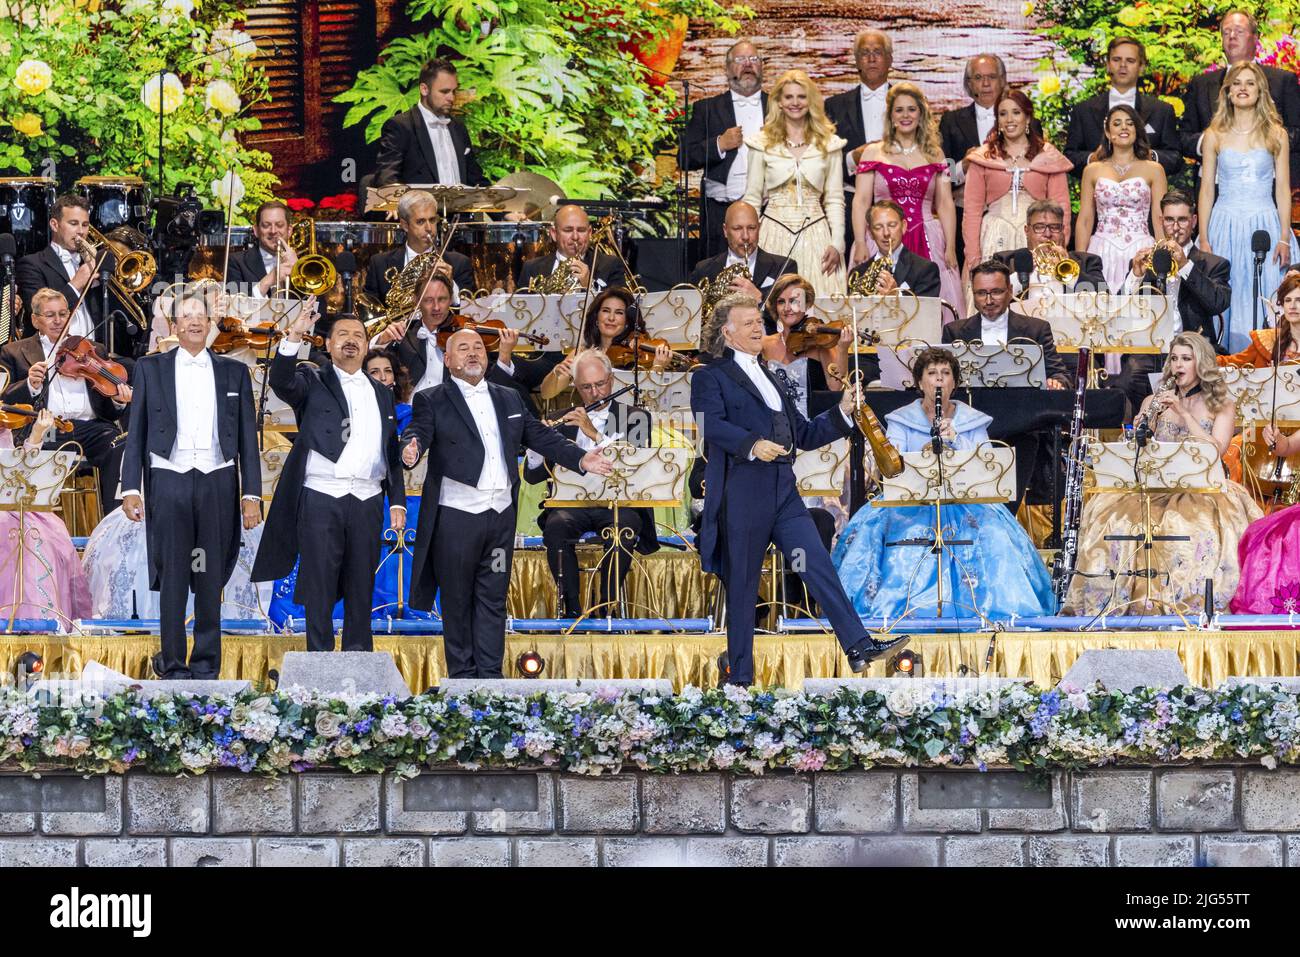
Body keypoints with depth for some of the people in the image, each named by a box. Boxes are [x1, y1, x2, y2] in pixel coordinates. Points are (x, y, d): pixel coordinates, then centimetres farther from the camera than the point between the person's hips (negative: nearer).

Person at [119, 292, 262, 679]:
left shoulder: (234, 372, 11)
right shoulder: (151, 369, 9)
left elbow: (248, 438, 9)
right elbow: (136, 433, 7)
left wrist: (251, 494, 2)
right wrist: (131, 488, -1)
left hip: (218, 483, 1)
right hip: (169, 483, -1)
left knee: (211, 580, 3)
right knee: (172, 579, -3)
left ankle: (206, 666, 9)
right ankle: (172, 666, 2)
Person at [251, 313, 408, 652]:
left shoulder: (382, 394, 18)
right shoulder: (313, 382, 6)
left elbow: (393, 454, 18)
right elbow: (281, 382, -17)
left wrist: (397, 502, 10)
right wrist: (293, 339, -32)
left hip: (367, 502, 3)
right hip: (321, 498, -3)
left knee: (361, 591, 6)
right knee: (319, 590, -2)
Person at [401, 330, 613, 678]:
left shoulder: (509, 400, 16)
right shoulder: (432, 401, 1)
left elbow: (540, 437, 15)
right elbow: (420, 431, -16)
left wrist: (580, 458, 2)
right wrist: (412, 448, -39)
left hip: (501, 517, 4)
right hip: (456, 515, -4)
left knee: (493, 598, 6)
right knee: (457, 599, 3)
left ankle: (490, 673, 9)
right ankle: (463, 675, 8)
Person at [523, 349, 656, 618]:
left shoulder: (635, 417, 10)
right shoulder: (563, 422, 17)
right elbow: (533, 475, 11)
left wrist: (595, 434, -17)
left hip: (618, 505, -2)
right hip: (573, 504, 2)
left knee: (623, 528, -36)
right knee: (556, 526, -32)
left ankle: (608, 604, -22)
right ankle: (571, 606, -25)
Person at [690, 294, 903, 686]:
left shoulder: (768, 379, 24)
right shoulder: (711, 376, 2)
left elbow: (803, 434, 25)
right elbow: (712, 425, -16)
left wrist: (843, 413, 11)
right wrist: (753, 445, -32)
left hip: (783, 491, 6)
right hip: (741, 495, -6)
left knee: (819, 566, -6)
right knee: (742, 587, -1)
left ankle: (858, 646, -12)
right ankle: (740, 677, 6)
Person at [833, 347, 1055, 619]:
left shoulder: (973, 422, 12)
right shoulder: (900, 421, 9)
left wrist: (955, 440, -15)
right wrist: (920, 458, -25)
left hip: (964, 502, 1)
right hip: (912, 502, -1)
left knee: (994, 539, -28)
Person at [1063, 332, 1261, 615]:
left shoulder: (1222, 405, 10)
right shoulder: (1154, 402, 15)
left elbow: (1217, 449, -7)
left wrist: (1183, 413, -12)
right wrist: (1139, 430, -12)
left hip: (1203, 488, -2)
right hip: (1158, 485, 2)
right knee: (1114, 516, -27)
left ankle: (1192, 599, -30)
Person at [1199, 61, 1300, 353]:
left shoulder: (1276, 134, 5)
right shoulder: (1215, 135, 6)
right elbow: (1207, 189, 6)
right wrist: (1203, 239, -1)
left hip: (1265, 223, 0)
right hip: (1226, 226, 0)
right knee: (1226, 302, -1)